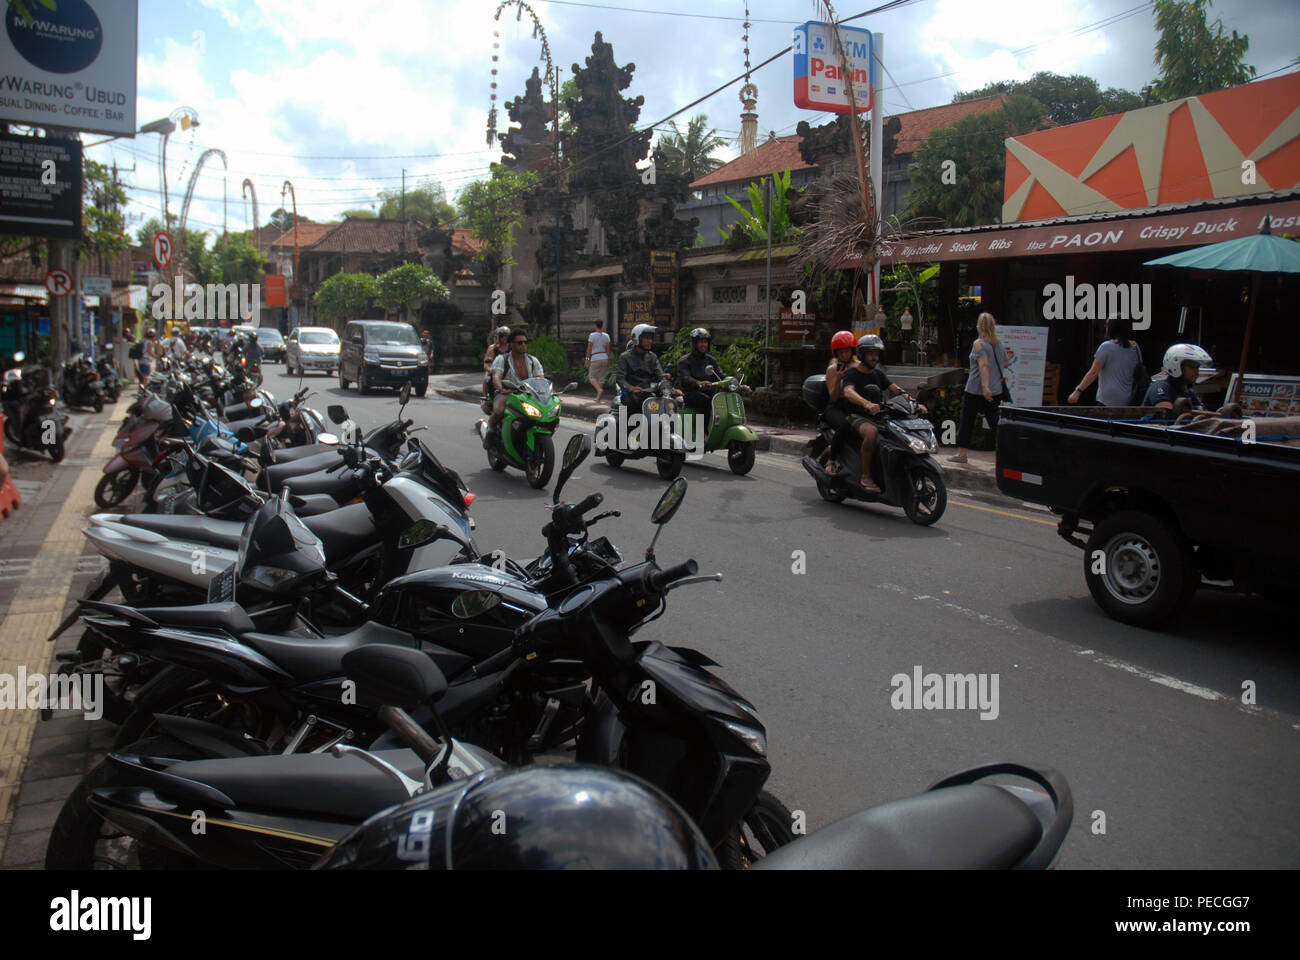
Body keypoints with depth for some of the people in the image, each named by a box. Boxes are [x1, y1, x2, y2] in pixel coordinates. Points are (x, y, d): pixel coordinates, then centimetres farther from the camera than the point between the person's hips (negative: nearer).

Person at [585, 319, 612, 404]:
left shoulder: (592, 335, -6)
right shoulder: (606, 336, 6)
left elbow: (589, 348, -8)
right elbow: (608, 349, 6)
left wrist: (587, 359, -2)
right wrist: (608, 361, 11)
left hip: (595, 358, -4)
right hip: (604, 358, 4)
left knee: (592, 377, 7)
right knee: (601, 378, 10)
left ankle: (599, 389, -21)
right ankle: (598, 398, 8)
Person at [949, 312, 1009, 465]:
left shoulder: (979, 344, -10)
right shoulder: (1000, 345, 10)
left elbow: (984, 365, -22)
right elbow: (1005, 366, 16)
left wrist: (985, 387, -28)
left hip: (975, 391, -5)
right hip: (995, 392, 6)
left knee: (966, 423, 6)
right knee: (996, 424, 8)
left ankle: (961, 454, 11)